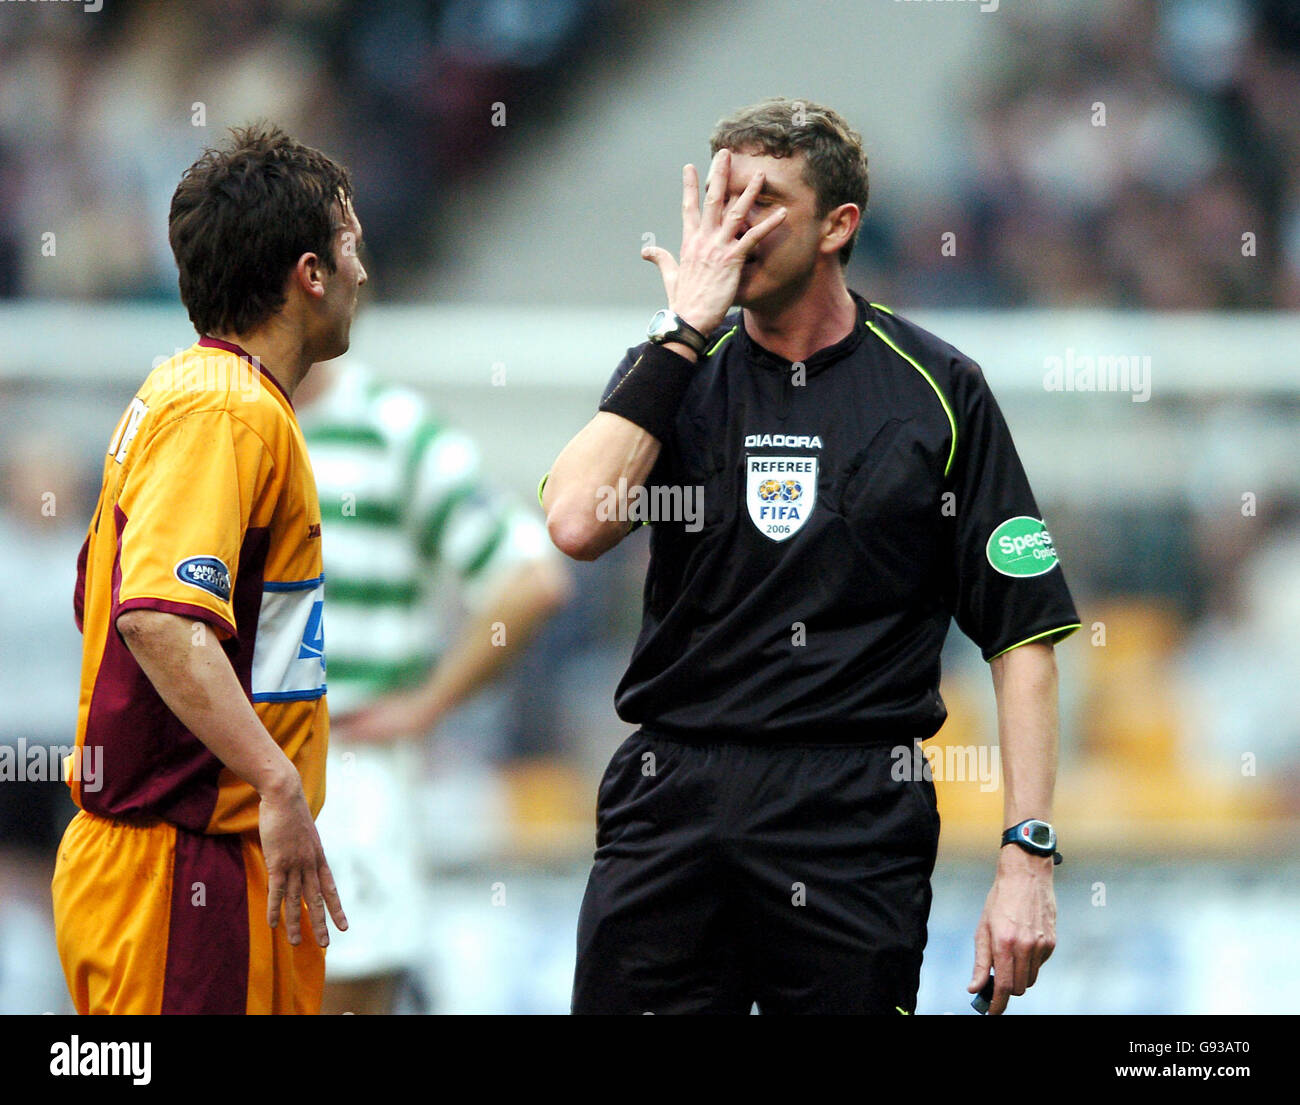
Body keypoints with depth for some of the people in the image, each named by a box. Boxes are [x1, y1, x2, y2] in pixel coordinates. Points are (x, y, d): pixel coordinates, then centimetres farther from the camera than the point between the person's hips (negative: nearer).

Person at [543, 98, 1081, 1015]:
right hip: (670, 802, 2)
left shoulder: (936, 388, 2)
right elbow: (577, 523, -11)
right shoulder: (672, 373, 9)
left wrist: (1029, 859, -8)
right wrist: (687, 329, -9)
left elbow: (1024, 634, 1)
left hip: (856, 811, -2)